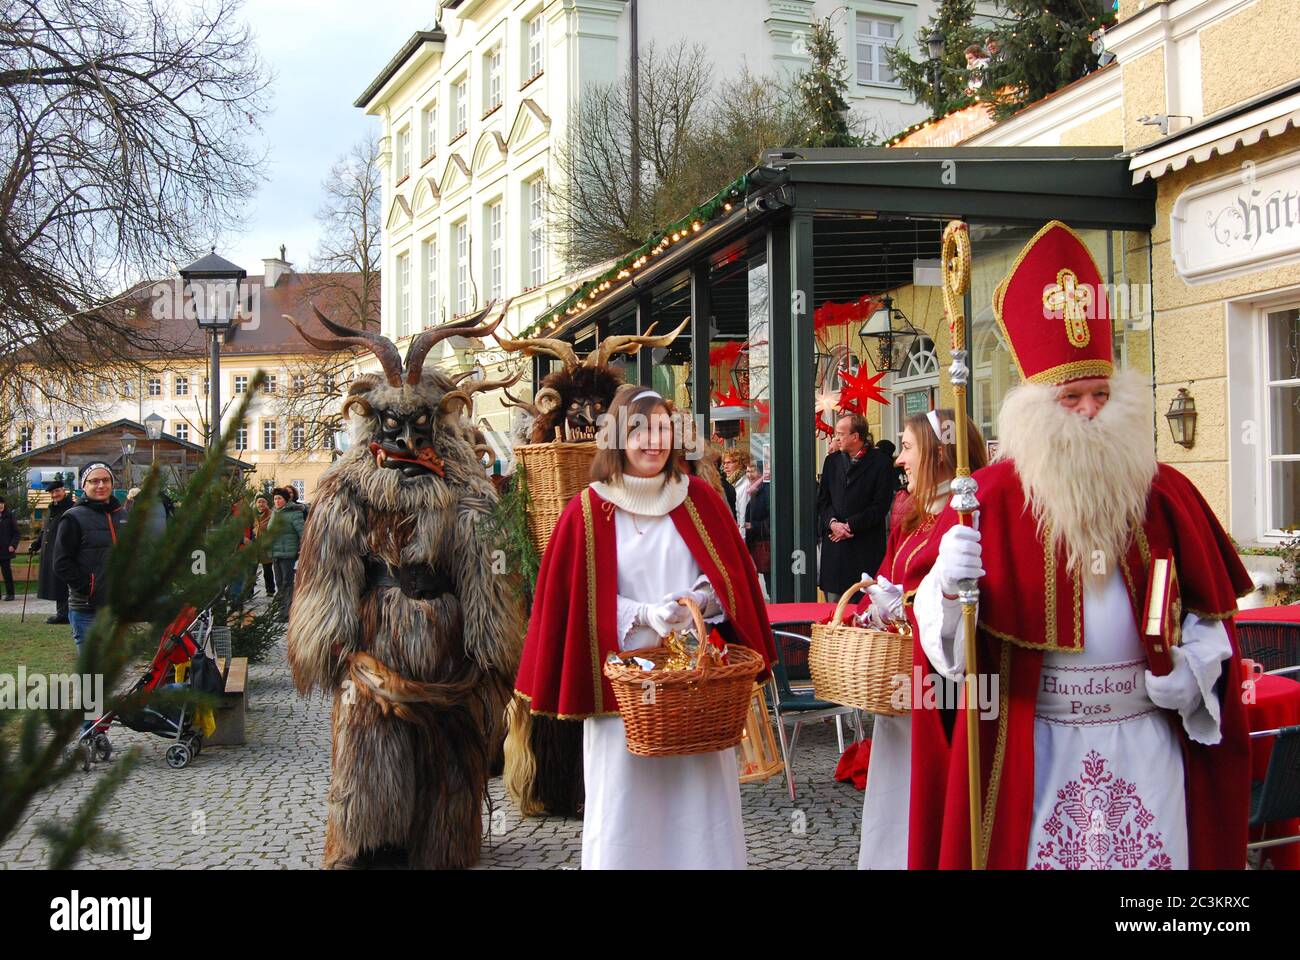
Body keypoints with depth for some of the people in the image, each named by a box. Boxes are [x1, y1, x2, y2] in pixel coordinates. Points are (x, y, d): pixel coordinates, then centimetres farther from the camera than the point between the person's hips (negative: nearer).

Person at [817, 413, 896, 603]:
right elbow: (822, 499, 11)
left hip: (866, 547, -4)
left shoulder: (881, 464, -3)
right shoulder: (832, 461, 14)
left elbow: (880, 506, -7)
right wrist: (832, 522, -8)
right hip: (834, 544, 5)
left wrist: (849, 526, -11)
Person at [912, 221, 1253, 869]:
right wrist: (950, 586, -28)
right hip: (1032, 746, -2)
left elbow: (1207, 608, 14)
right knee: (1036, 854, 4)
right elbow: (942, 626, -7)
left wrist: (1191, 667, -4)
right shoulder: (993, 497, -5)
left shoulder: (1165, 495, 5)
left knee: (1148, 859, 8)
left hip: (1147, 738, 3)